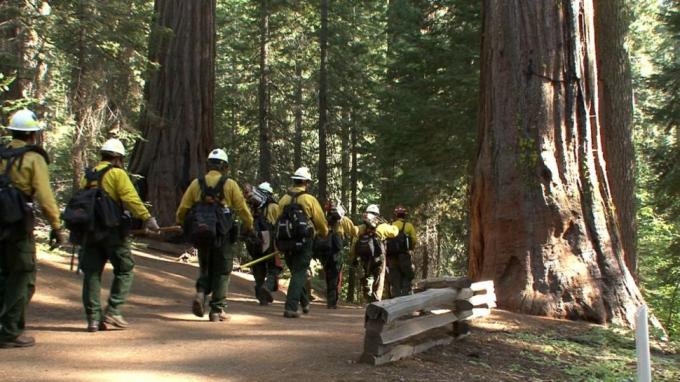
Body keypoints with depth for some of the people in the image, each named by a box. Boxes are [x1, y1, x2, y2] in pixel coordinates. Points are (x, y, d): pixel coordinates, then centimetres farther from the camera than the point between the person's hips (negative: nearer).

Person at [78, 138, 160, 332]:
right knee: (125, 270, 6)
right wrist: (147, 218, -22)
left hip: (90, 230, 6)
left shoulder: (88, 175, 17)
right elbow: (131, 198, -16)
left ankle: (93, 318, 7)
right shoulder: (117, 173, -2)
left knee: (91, 273, 8)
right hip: (112, 229, -6)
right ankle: (113, 311, -1)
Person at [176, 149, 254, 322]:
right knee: (222, 272, 8)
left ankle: (201, 293, -6)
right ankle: (217, 310, 7)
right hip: (223, 236, -3)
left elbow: (182, 209, 2)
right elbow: (242, 209, -4)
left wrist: (182, 226, 19)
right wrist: (249, 227, 12)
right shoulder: (230, 184, -3)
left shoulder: (196, 183, 4)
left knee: (206, 269, 20)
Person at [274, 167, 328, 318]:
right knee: (299, 274, 0)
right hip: (303, 242, -5)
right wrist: (323, 233, 20)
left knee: (296, 272, 21)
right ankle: (291, 308, -7)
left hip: (286, 243, 5)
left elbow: (280, 220, 9)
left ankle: (305, 302, 30)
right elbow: (321, 222, -2)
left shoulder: (283, 200, 6)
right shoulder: (309, 199, -7)